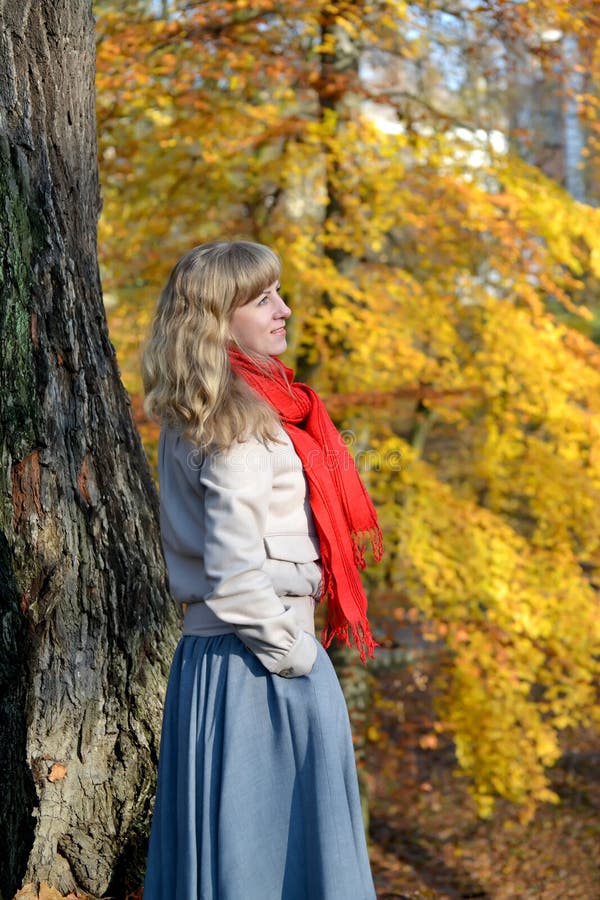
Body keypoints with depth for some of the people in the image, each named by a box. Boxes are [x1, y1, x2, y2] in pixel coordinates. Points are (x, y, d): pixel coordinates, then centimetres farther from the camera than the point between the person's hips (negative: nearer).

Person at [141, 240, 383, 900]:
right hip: (260, 671, -9)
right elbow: (234, 574, -24)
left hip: (205, 654, 9)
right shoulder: (243, 430, -17)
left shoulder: (188, 424, 11)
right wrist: (291, 652, -13)